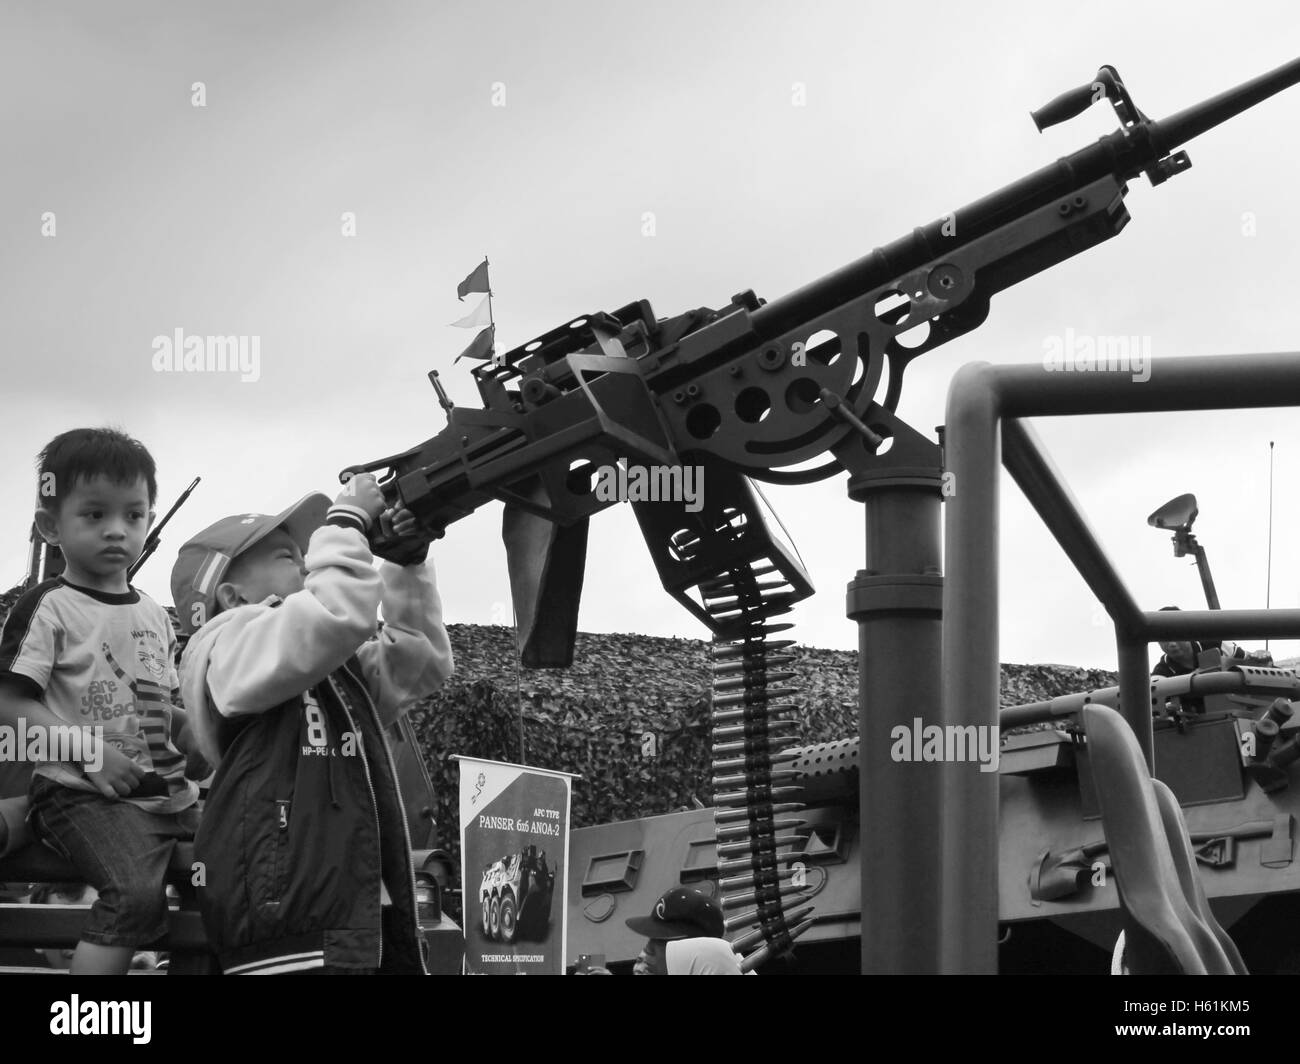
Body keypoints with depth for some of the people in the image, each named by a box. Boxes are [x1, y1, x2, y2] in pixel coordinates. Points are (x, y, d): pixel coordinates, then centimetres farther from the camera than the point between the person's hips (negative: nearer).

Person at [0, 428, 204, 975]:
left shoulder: (153, 614, 17)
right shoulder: (48, 607, -5)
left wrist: (193, 730, 2)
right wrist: (89, 749, -22)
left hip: (165, 790, 8)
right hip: (83, 794, -7)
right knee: (136, 893, -29)